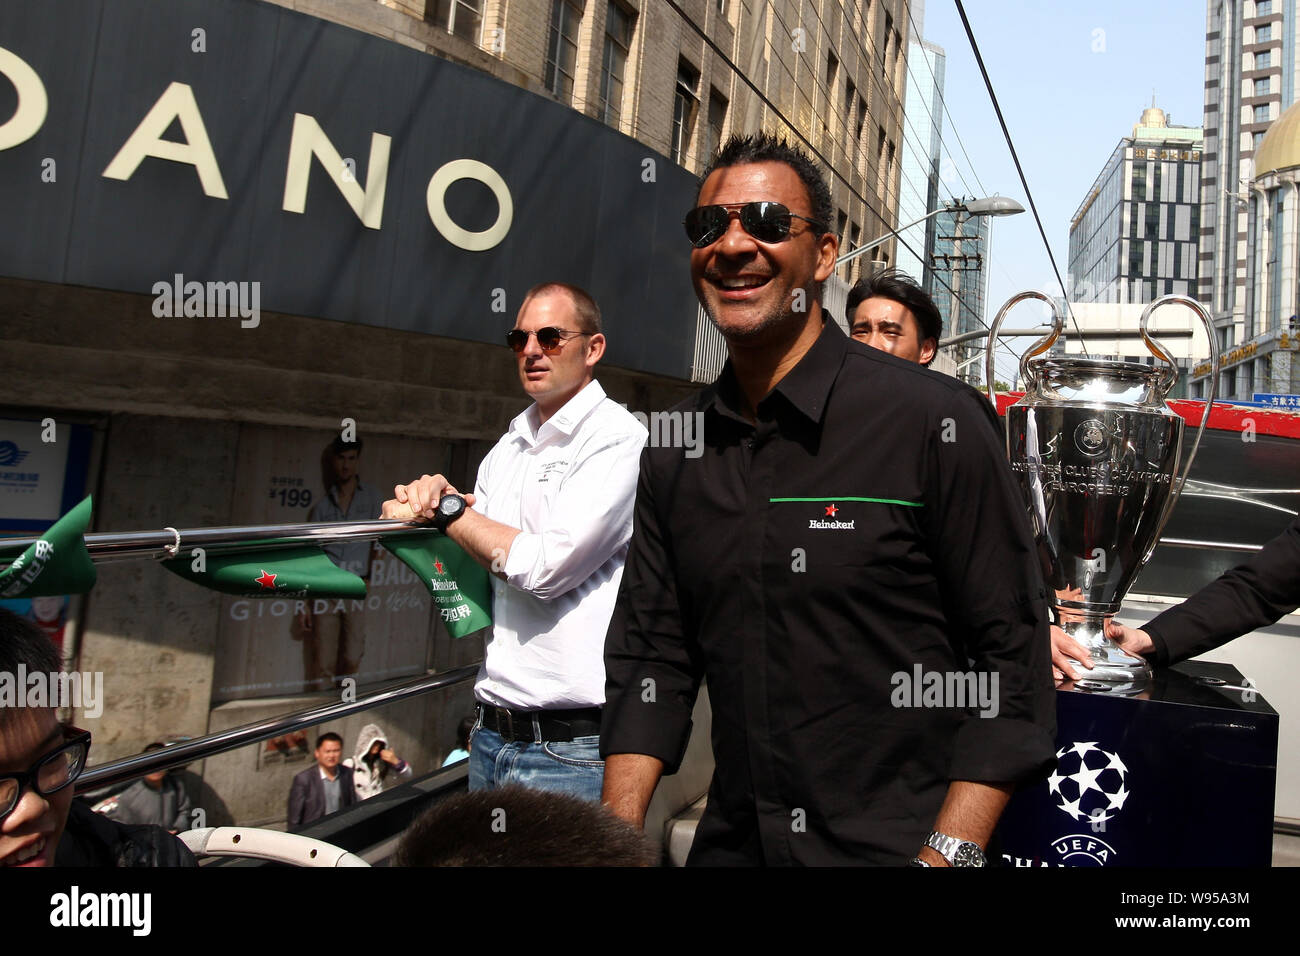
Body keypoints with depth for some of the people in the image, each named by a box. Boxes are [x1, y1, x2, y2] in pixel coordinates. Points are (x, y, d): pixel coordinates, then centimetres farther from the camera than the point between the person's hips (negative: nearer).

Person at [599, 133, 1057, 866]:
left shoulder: (934, 421, -13)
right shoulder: (675, 450, 2)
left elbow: (1014, 655, -13)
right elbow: (651, 654, 4)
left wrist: (947, 854, -19)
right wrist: (617, 839, -5)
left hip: (899, 845, -4)